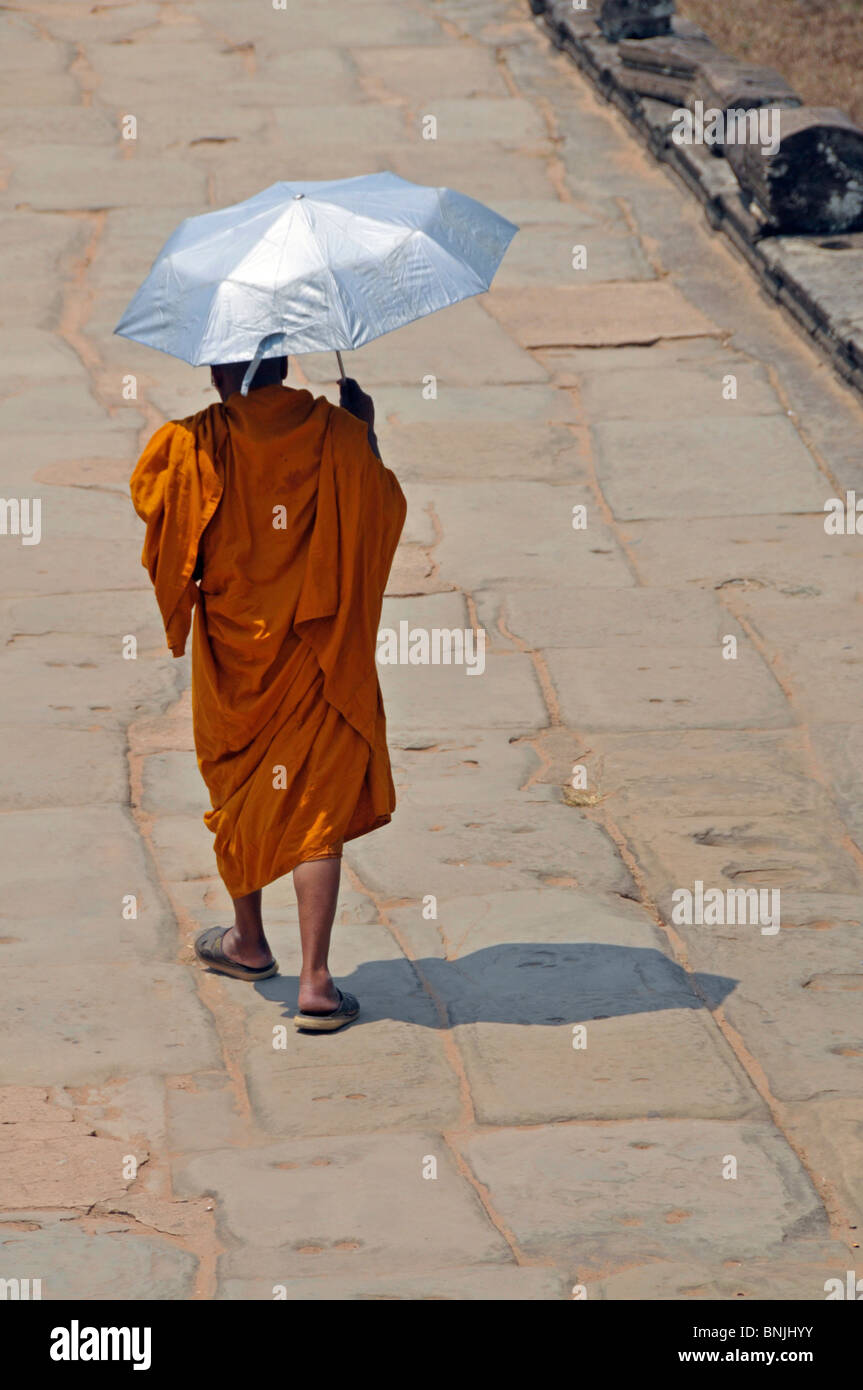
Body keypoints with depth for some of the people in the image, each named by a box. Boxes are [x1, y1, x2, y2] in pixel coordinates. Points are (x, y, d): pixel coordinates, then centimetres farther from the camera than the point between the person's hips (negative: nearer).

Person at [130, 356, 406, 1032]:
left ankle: (249, 942, 39)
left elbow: (145, 488, 3)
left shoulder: (194, 444, -12)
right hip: (317, 659, 0)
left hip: (232, 654, 1)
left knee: (238, 791, 21)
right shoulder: (339, 434, -10)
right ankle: (316, 982, -7)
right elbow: (386, 509, 2)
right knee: (316, 806, 1)